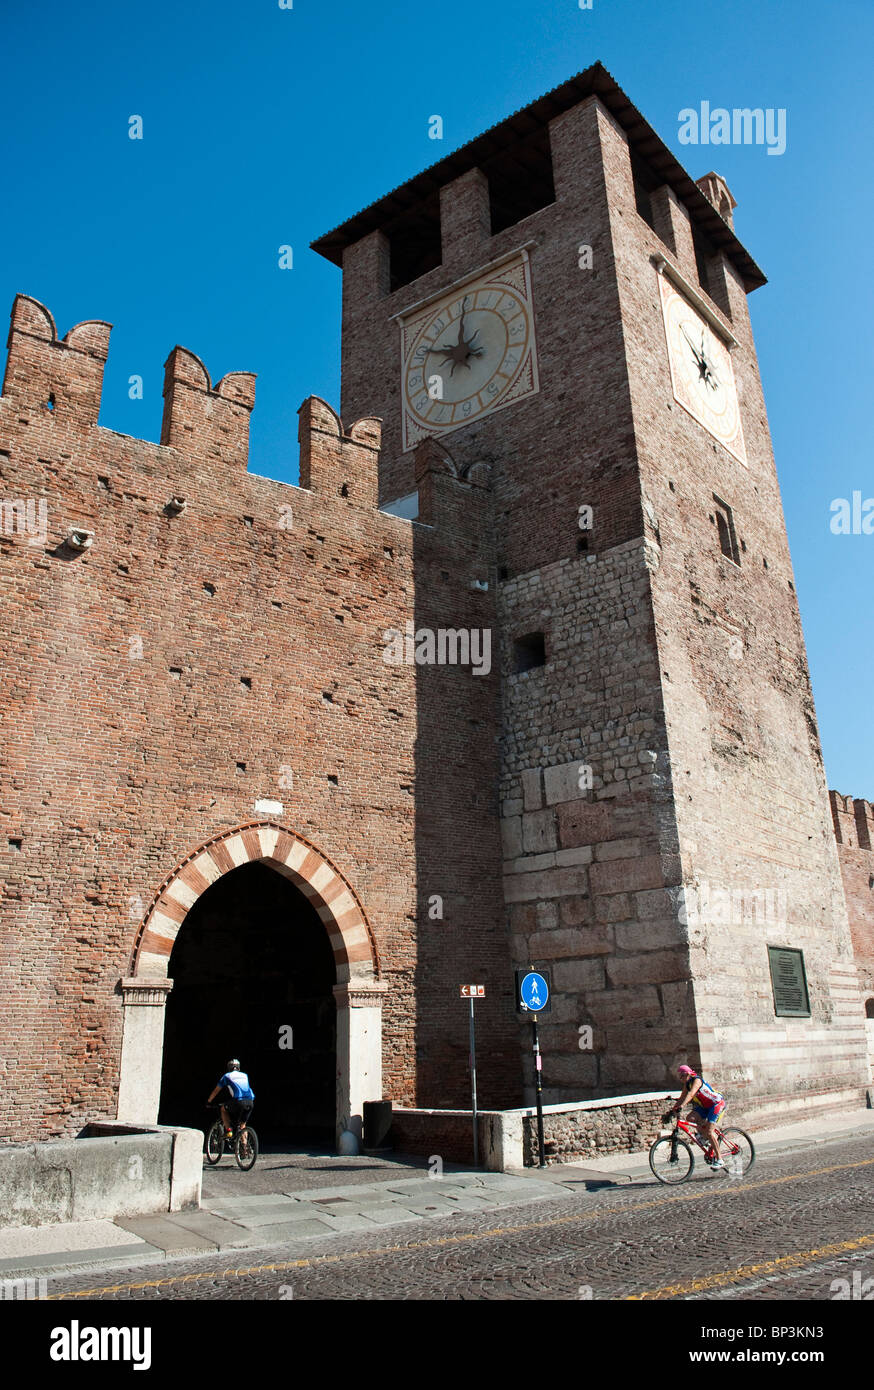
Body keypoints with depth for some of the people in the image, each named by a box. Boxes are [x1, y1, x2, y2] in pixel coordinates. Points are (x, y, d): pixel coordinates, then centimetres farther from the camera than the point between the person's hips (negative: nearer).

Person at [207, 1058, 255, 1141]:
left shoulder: (227, 1076, 20)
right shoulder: (245, 1075, 29)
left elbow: (216, 1090, 28)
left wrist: (209, 1101, 42)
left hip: (238, 1101, -4)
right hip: (250, 1102, 4)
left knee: (223, 1109, 25)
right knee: (243, 1124, 24)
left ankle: (228, 1130, 10)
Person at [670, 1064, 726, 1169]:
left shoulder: (697, 1080, -22)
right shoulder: (687, 1084, 3)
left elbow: (691, 1094, -37)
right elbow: (682, 1098, 3)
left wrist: (681, 1106, -48)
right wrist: (672, 1111, -9)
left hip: (717, 1103, -8)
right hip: (706, 1106, 8)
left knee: (709, 1132, -17)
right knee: (691, 1118, -12)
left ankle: (719, 1160, -9)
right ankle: (705, 1137, 8)